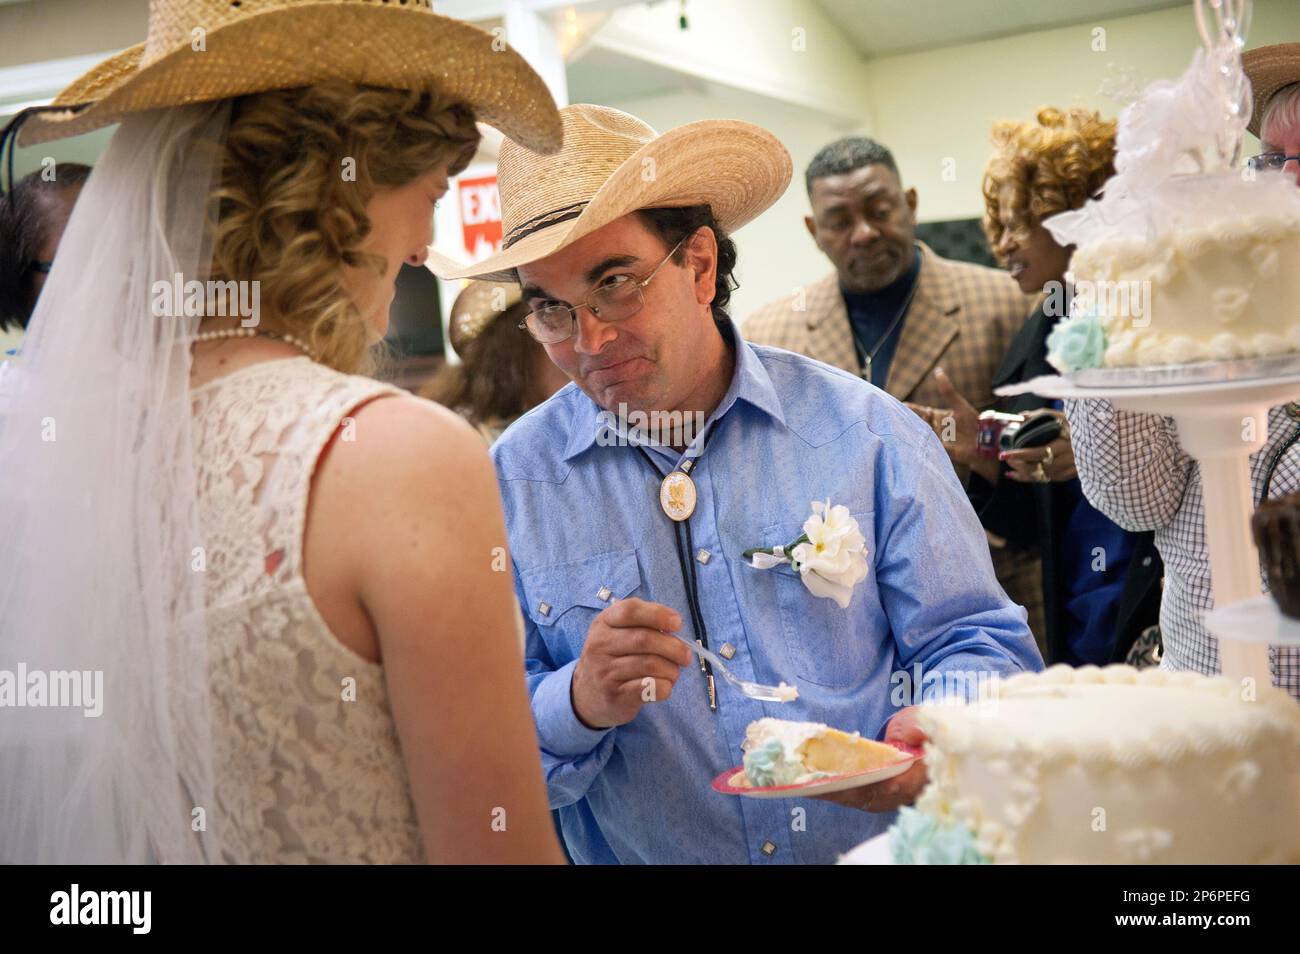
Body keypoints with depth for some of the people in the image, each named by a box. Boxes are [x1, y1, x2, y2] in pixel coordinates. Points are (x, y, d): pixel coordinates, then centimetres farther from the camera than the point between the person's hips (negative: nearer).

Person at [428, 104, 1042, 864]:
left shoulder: (866, 433, 0)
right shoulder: (512, 483, -1)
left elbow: (981, 643, 3)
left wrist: (931, 735, -16)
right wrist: (576, 706, -19)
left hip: (884, 844, -1)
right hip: (637, 851, 1)